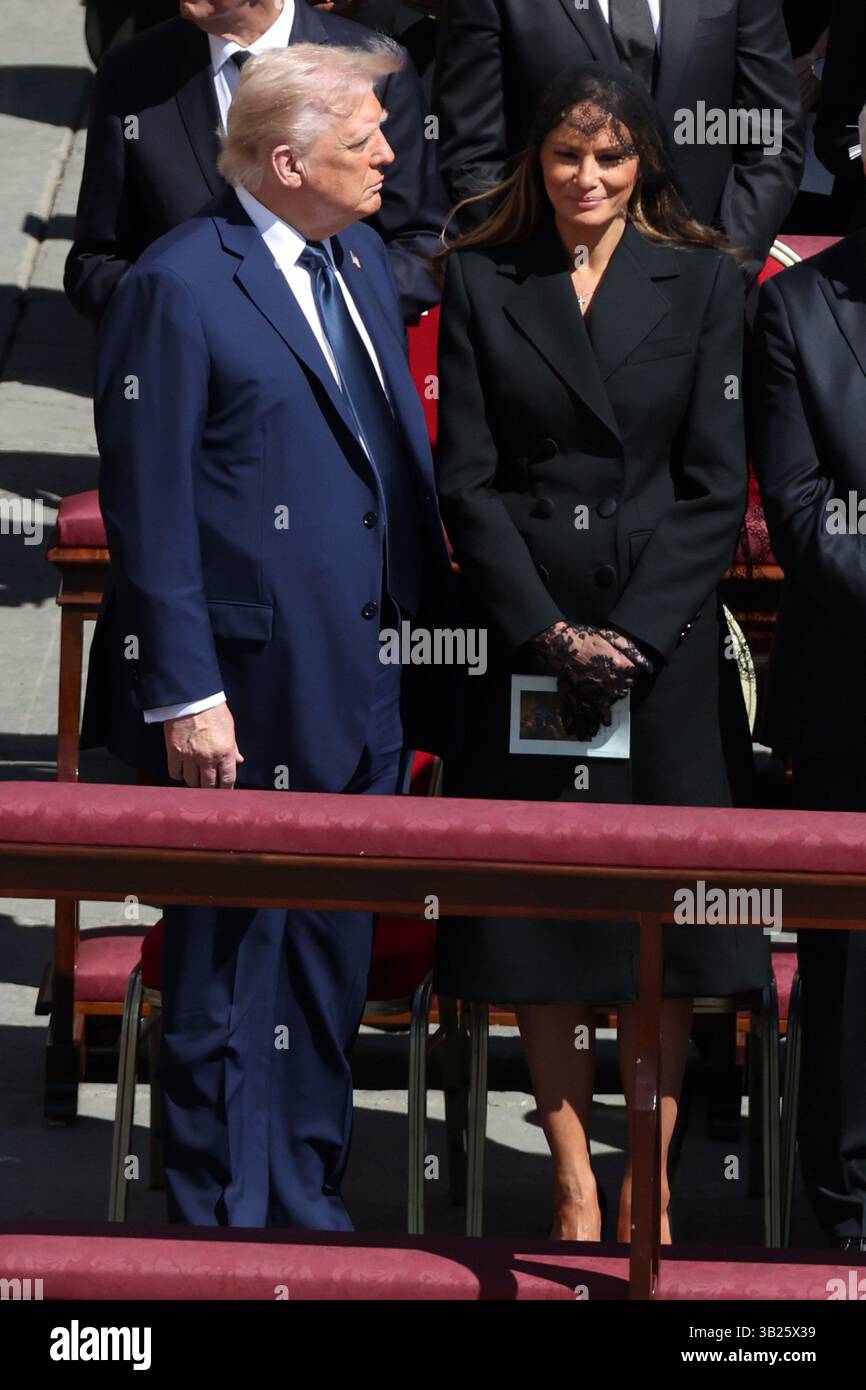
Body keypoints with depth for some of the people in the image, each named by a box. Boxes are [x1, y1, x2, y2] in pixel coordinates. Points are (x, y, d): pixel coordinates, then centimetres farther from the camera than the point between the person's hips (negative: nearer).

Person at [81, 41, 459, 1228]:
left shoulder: (361, 261, 10)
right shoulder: (180, 286, -14)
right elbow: (149, 509, -15)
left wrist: (430, 621, 9)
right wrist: (185, 695, -17)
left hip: (363, 690, 8)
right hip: (247, 703, -7)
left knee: (335, 962, 15)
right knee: (233, 964, 3)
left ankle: (307, 1198, 27)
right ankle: (224, 1218, 13)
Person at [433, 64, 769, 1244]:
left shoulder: (703, 282, 3)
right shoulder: (481, 283, 5)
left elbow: (716, 483, -1)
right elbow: (468, 478, 1)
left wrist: (633, 635, -11)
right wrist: (549, 633, -9)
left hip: (667, 644, -1)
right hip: (525, 641, 1)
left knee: (665, 923, 0)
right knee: (535, 923, 1)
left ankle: (651, 1184, 7)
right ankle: (574, 1183, 8)